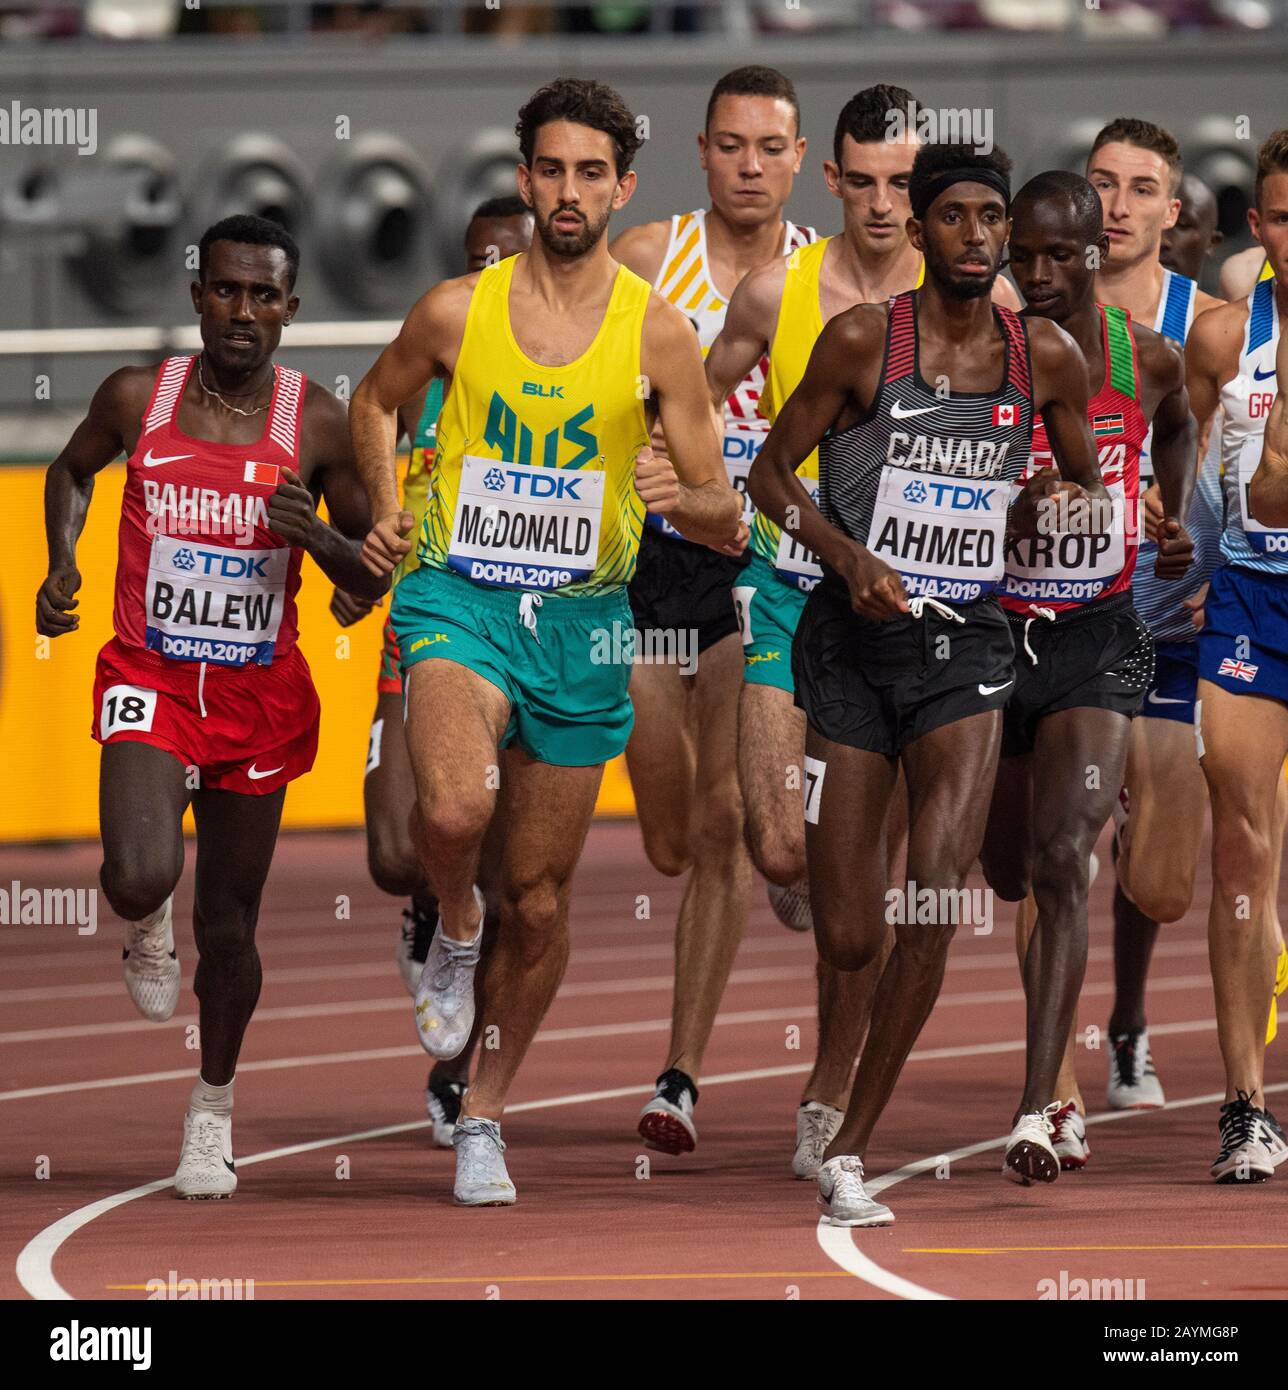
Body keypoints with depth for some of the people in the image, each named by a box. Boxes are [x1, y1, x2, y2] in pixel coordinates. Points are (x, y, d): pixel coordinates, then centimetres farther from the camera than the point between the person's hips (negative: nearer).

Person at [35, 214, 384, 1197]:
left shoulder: (321, 425, -6)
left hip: (260, 692, 1)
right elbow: (73, 469, 19)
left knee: (229, 924, 8)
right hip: (150, 678, -1)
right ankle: (148, 927, 14)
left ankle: (214, 1112, 31)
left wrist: (317, 533, -20)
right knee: (141, 879, -25)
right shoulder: (137, 399, -4)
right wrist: (62, 565, 2)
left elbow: (371, 581, 1)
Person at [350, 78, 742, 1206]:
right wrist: (386, 512, 5)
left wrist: (681, 499, -21)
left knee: (540, 898, 8)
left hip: (582, 617, 1)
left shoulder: (657, 333, -2)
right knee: (457, 805, -31)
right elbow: (378, 401, 20)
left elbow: (725, 521, 2)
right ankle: (455, 929, 4)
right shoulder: (457, 310, -1)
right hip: (458, 600, -1)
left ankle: (484, 1115, 27)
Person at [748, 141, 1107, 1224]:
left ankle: (851, 1149, -8)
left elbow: (1089, 487, 19)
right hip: (853, 640, -2)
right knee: (848, 941, -4)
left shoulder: (1049, 359, 4)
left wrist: (1055, 504, -5)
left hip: (969, 646, 2)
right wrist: (850, 557, -15)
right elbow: (771, 473, 1)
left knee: (936, 906, -17)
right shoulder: (862, 340, -4)